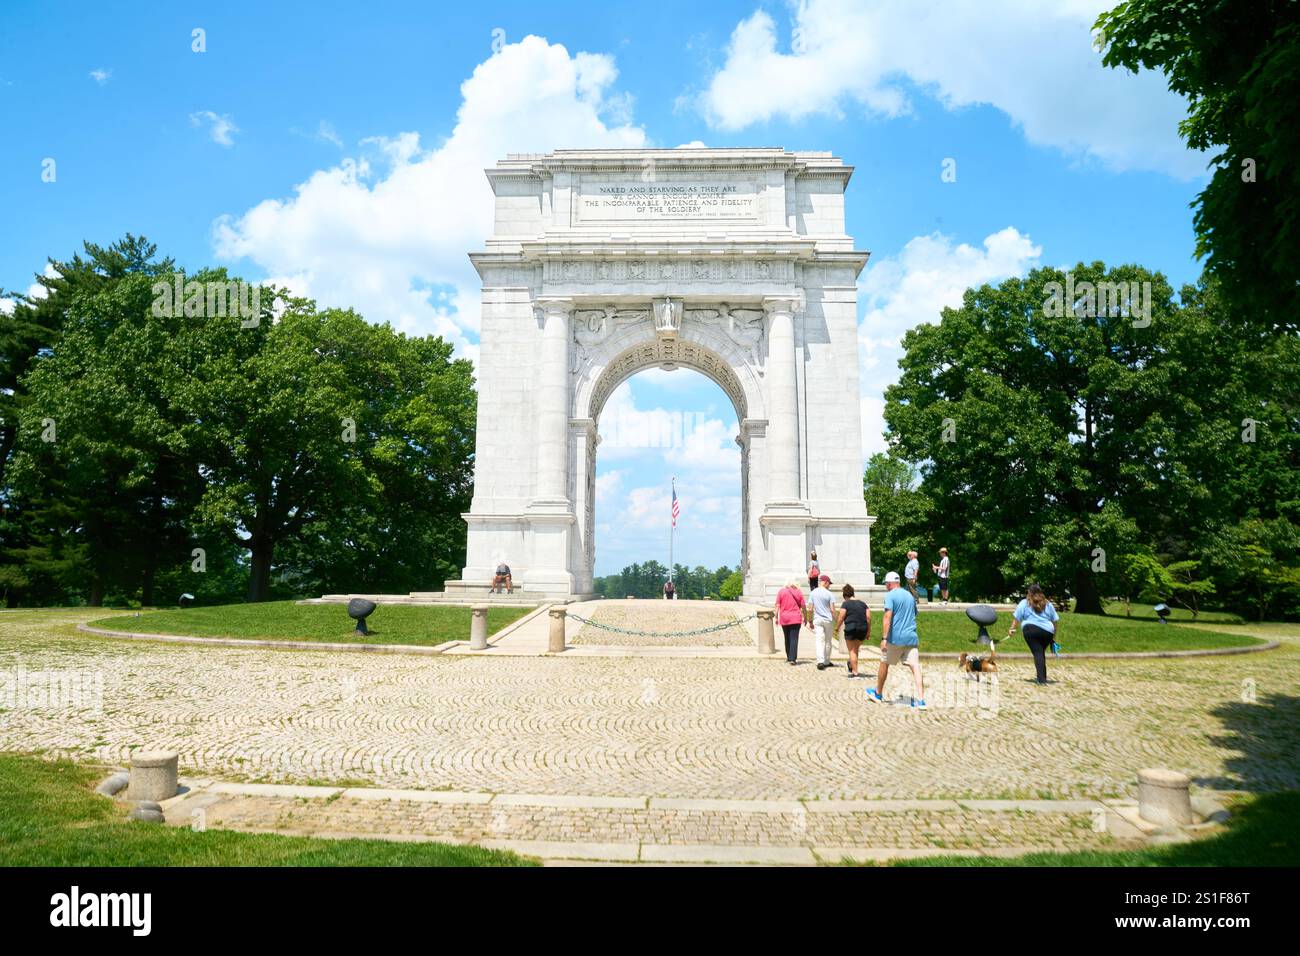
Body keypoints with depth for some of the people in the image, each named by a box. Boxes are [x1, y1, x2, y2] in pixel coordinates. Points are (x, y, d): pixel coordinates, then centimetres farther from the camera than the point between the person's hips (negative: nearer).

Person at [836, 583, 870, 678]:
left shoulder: (845, 604, -3)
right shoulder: (863, 603, 11)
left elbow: (841, 618, -10)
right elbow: (868, 618, 6)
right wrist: (868, 632, 10)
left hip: (850, 628, -5)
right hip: (863, 629, 5)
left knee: (852, 651, 3)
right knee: (856, 649, 21)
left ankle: (854, 672, -1)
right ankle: (852, 665, 35)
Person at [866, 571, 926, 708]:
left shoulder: (890, 595, -6)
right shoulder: (909, 595, 15)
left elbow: (888, 617, -17)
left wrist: (884, 638, -20)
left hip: (895, 637, -5)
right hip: (911, 637, 5)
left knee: (884, 663, 12)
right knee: (915, 665, -4)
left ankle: (878, 694, 27)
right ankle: (920, 699, -16)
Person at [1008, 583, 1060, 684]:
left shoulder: (1024, 603, 13)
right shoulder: (1048, 604, 20)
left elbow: (1016, 617, 2)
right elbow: (1055, 620, 19)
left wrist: (1012, 628, 3)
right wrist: (1053, 637, 23)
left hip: (1031, 630, -3)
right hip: (1047, 631, 3)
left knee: (1037, 653, -7)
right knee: (1041, 652, 19)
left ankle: (1041, 678, -18)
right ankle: (1042, 676, 23)